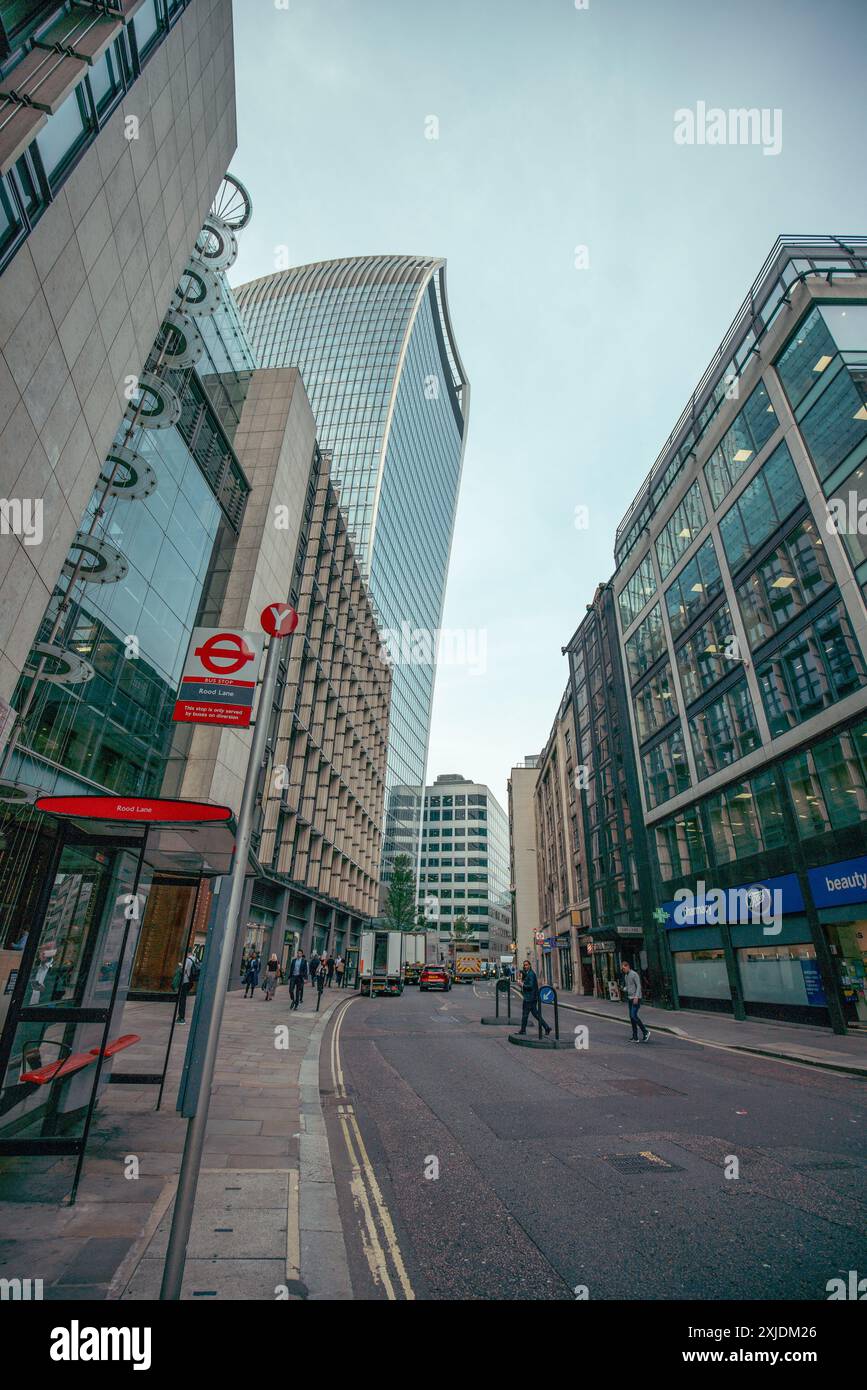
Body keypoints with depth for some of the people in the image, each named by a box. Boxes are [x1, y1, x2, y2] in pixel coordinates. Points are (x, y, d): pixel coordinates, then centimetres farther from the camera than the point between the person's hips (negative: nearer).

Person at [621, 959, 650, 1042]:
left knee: (634, 1016, -14)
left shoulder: (634, 974, -10)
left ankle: (645, 1032, -1)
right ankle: (635, 1037, 9)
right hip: (630, 998, 8)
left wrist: (636, 997, -22)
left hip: (636, 998, -8)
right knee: (631, 1017, 6)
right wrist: (625, 988, 2)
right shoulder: (625, 976, 15)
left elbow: (639, 986, -15)